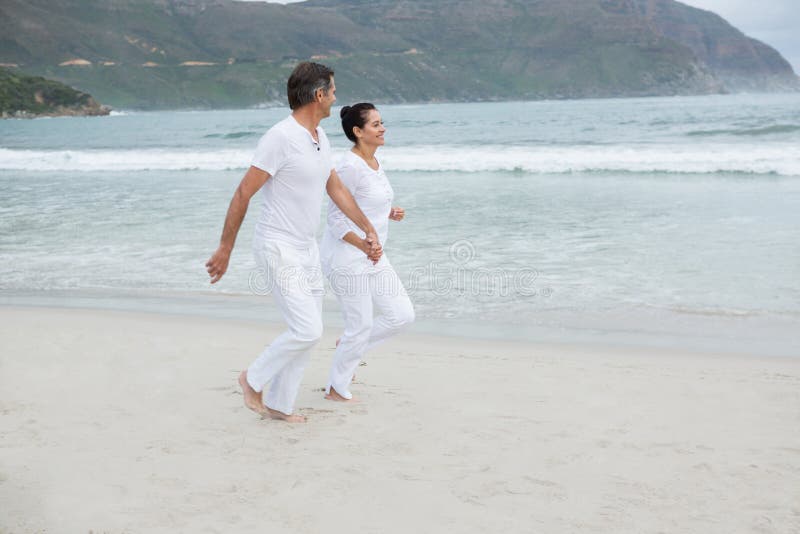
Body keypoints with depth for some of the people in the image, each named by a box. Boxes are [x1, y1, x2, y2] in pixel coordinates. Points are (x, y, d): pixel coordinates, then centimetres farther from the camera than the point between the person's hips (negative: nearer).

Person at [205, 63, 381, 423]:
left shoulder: (319, 137, 8)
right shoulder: (281, 137, -20)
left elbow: (336, 189, 19)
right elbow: (243, 194, -16)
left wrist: (368, 230, 15)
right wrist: (225, 249, -13)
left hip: (306, 248, 9)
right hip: (278, 248, -9)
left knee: (308, 331, 11)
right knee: (307, 330, -13)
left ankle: (278, 405, 22)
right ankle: (253, 379, 10)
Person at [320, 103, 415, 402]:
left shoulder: (374, 163, 10)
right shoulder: (350, 167, -18)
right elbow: (335, 217, -18)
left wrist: (389, 213, 3)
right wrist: (364, 245, -22)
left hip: (372, 259, 9)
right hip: (346, 258, -9)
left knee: (402, 315, 7)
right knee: (361, 326, 0)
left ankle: (349, 347, 27)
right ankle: (336, 389, 20)